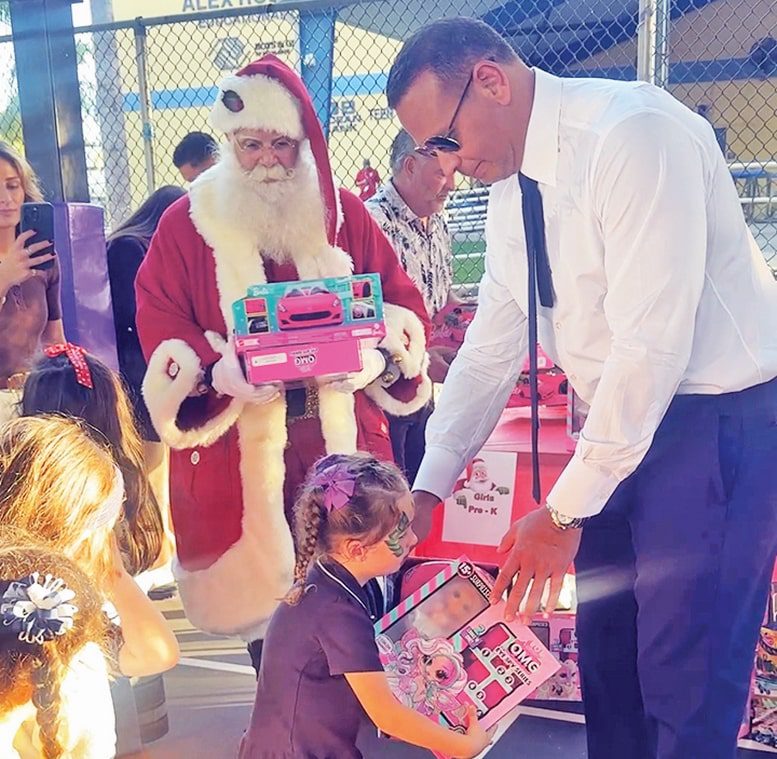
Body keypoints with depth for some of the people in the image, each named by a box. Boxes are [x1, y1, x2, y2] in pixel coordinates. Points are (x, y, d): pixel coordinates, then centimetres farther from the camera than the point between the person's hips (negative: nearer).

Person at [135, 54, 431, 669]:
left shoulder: (343, 214, 8)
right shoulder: (187, 224, 3)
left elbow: (402, 301, 5)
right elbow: (160, 328, -2)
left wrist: (378, 352, -17)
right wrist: (218, 370, -22)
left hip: (342, 438, 1)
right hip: (239, 447, -1)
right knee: (258, 588, 5)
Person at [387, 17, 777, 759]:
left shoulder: (633, 133, -21)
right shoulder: (511, 185, 5)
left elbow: (653, 343, -25)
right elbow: (494, 342, 9)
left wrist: (565, 510, -21)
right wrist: (429, 486, 6)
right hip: (622, 421, 8)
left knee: (686, 678, -3)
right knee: (606, 647, 16)